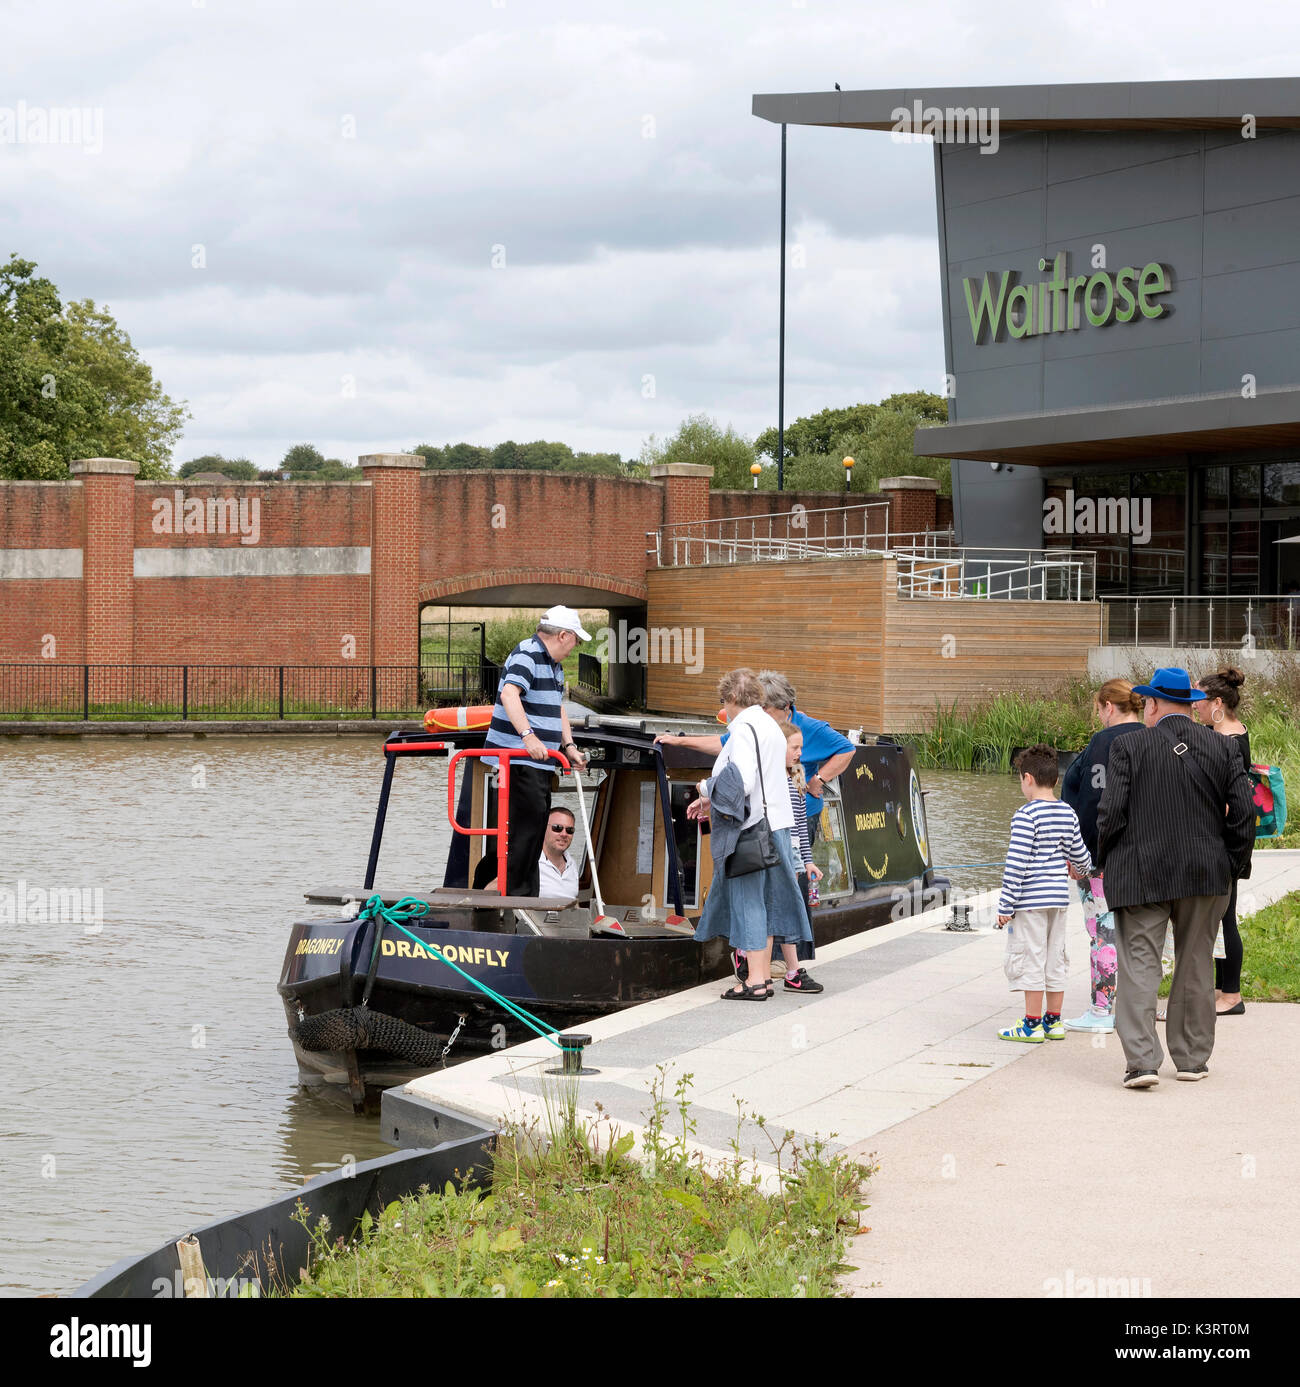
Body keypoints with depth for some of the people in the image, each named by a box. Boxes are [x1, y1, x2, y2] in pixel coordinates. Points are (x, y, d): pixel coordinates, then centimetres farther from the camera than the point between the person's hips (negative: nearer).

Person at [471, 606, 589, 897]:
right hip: (515, 760, -10)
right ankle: (503, 886, -15)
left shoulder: (554, 665, 20)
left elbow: (558, 709, 29)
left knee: (535, 824, 11)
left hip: (537, 762, 10)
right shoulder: (527, 655, -13)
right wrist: (527, 735, -39)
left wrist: (568, 746, 16)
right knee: (527, 819, -16)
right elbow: (509, 693, -29)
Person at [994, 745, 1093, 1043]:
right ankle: (1053, 1021, 19)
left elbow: (1017, 863, -17)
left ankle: (1032, 1024, 0)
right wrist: (1084, 870, 42)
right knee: (1055, 958, 13)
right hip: (1059, 896, 7)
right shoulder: (1068, 814, 7)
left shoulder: (1026, 815, -15)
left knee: (1030, 959, -2)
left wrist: (1006, 905, -13)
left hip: (1031, 899, -7)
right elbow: (1078, 854, 17)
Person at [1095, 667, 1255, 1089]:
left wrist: (1104, 861, 5)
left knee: (1138, 965, -2)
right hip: (1206, 876, 3)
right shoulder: (1222, 749, 2)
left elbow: (1111, 813, -10)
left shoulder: (1129, 748, -6)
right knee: (1195, 966, 14)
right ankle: (1192, 1058, 20)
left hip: (1139, 875, -3)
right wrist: (1233, 865, 9)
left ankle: (1141, 1060, -12)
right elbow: (1244, 813, -1)